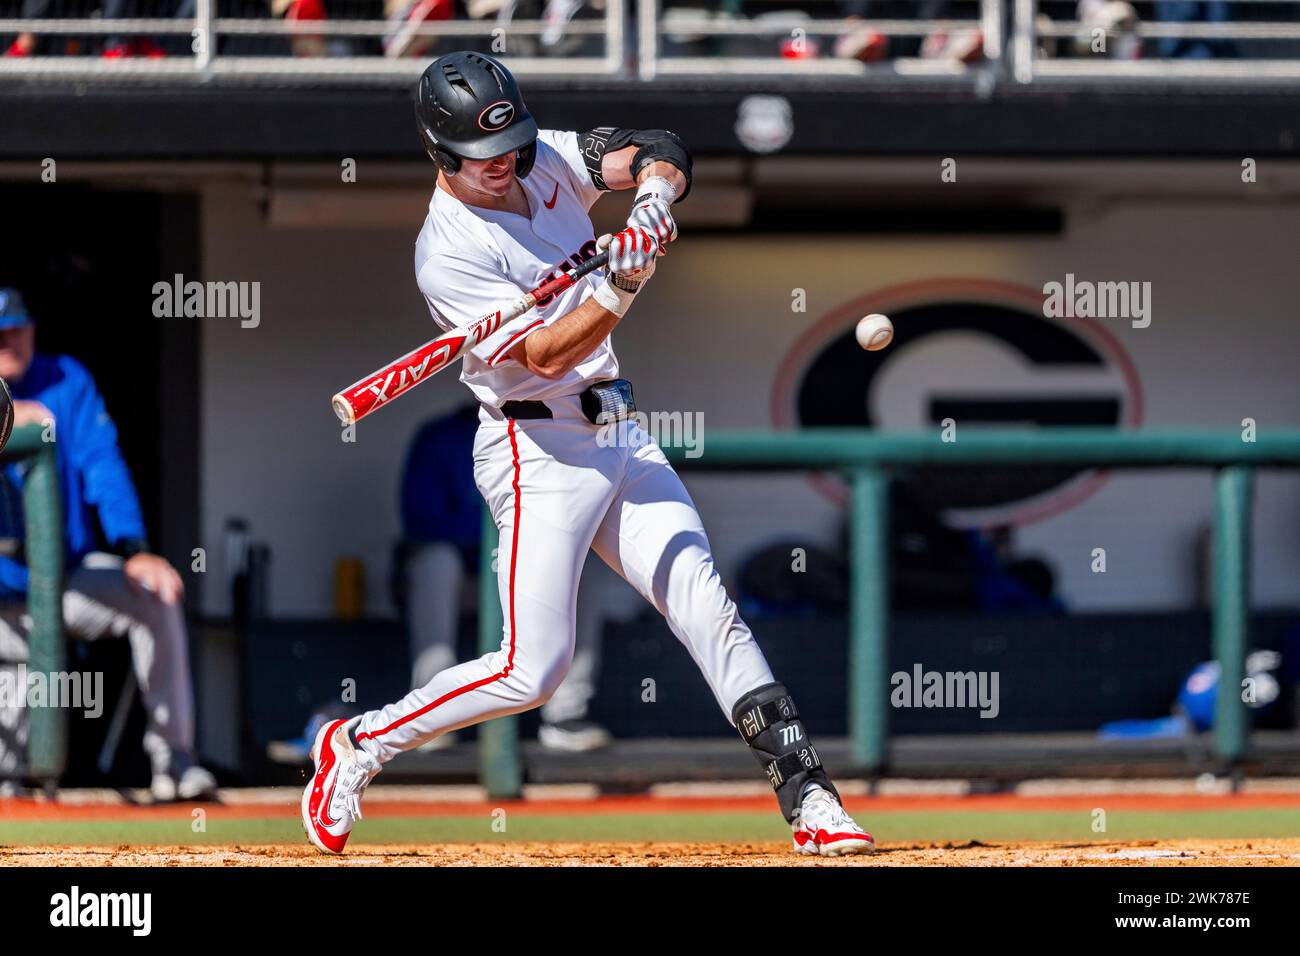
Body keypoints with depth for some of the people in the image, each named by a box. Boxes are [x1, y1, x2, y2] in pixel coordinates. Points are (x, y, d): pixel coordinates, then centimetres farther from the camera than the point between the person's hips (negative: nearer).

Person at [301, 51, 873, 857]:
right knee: (534, 669, -12)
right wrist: (619, 290, -37)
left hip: (618, 436, 7)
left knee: (709, 611, -1)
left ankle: (810, 799, -3)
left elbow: (661, 154, 3)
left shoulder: (547, 160, 3)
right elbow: (544, 354, -23)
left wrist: (656, 192, -19)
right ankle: (357, 746, 6)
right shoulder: (448, 253, -17)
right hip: (538, 450, -7)